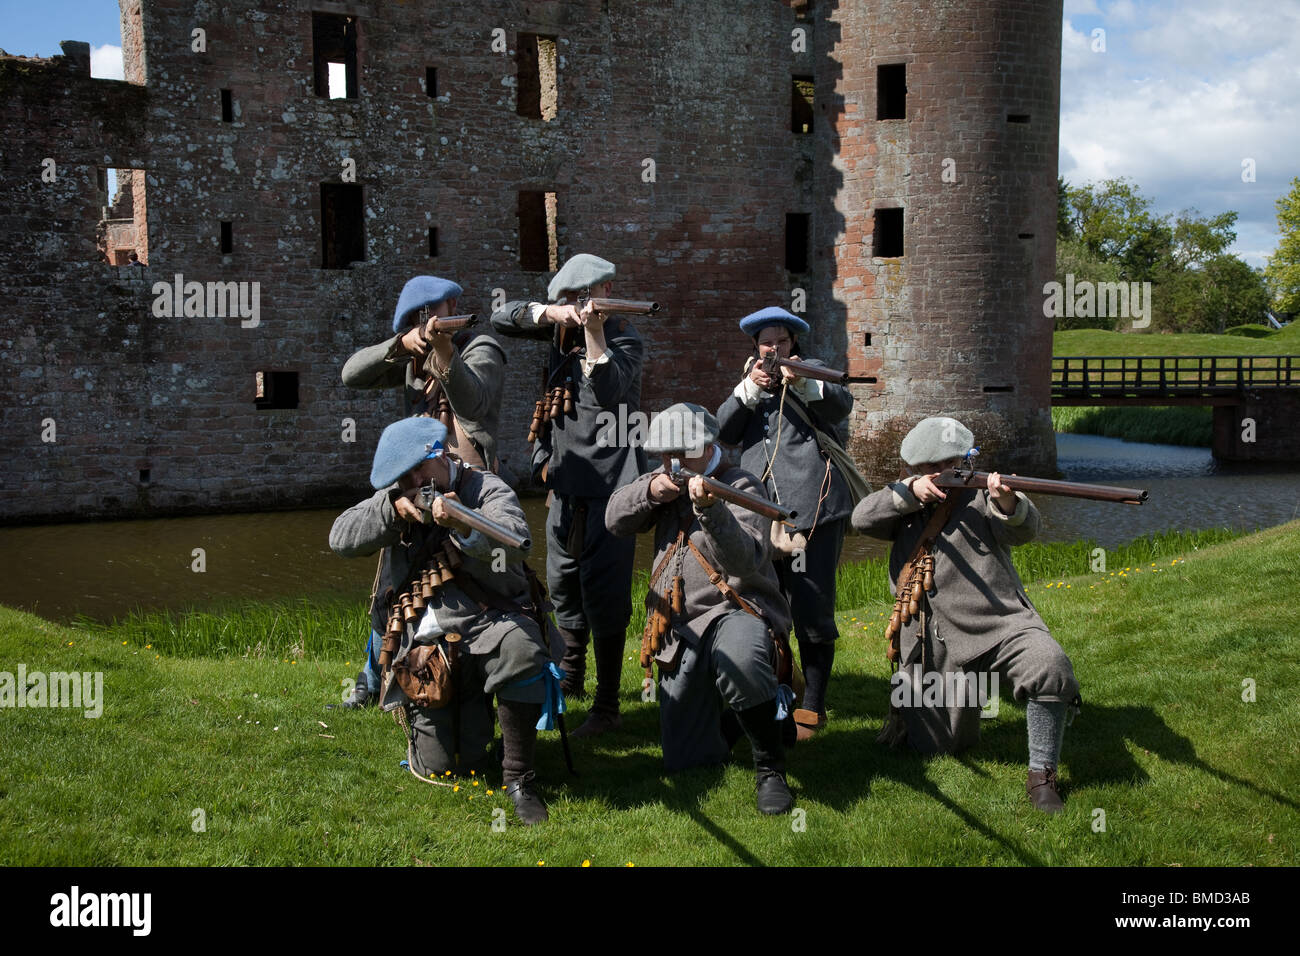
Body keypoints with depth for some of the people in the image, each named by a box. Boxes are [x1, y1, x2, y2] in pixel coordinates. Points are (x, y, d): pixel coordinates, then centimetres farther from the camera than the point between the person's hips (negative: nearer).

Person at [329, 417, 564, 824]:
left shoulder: (485, 488, -3)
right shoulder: (398, 498, 12)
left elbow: (516, 540, -24)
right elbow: (341, 539, 2)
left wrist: (465, 528, -44)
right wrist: (391, 509, -13)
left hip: (490, 620, -3)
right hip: (427, 637, 3)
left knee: (520, 648, -41)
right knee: (442, 768, -3)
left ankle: (518, 777, -26)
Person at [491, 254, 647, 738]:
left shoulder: (624, 339, -9)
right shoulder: (563, 328, 9)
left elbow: (609, 390, -27)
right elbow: (501, 318, 4)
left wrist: (594, 331, -33)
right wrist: (548, 314, -12)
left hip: (608, 485, -7)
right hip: (565, 480, 7)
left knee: (603, 594, -8)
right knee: (562, 585, 18)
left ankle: (607, 706, -1)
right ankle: (570, 675, 38)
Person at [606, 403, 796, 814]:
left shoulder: (741, 487, -6)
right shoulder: (666, 485, 17)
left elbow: (746, 562, -22)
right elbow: (616, 520, 7)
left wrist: (710, 510, -38)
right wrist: (648, 491, -11)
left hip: (735, 610, -6)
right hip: (681, 632, 6)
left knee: (738, 661, -44)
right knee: (684, 760, 3)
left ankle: (770, 766, -21)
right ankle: (733, 718, 36)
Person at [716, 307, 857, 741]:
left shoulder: (812, 371, 13)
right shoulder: (749, 384, 24)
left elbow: (842, 405, -8)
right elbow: (724, 431, 7)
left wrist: (803, 383, -25)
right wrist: (748, 390, -7)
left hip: (810, 506, -4)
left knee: (812, 609, -7)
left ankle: (813, 708, 2)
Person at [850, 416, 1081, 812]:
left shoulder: (980, 496, 5)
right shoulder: (907, 508, 15)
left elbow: (1024, 528, -13)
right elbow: (863, 518, -3)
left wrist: (1007, 502, -37)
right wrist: (910, 492, -16)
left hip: (1002, 623, -2)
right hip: (938, 646, 2)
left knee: (1051, 668, -33)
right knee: (940, 746, 8)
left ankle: (1042, 776, -16)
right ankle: (908, 701, 43)